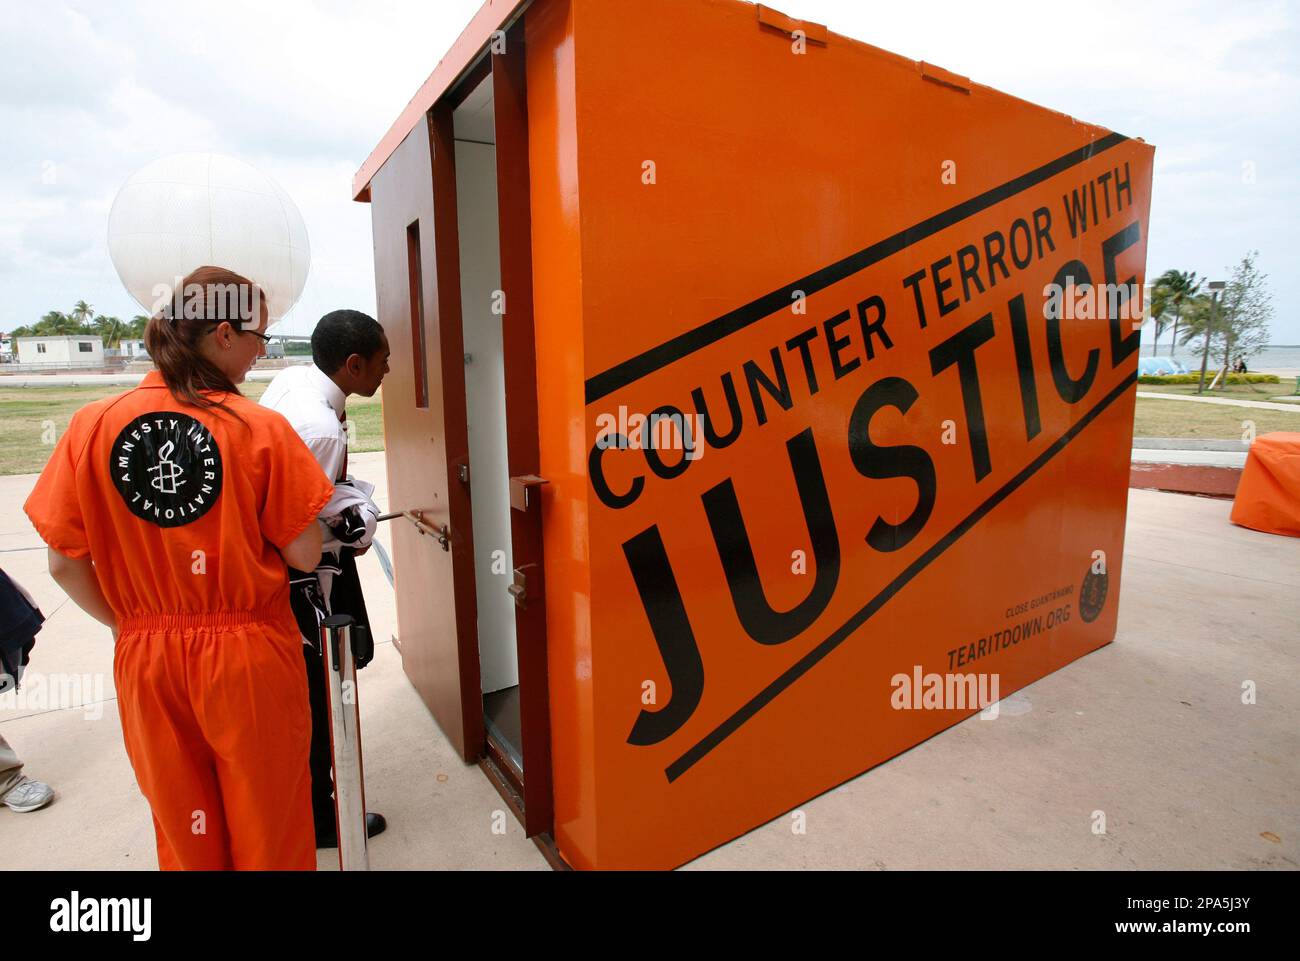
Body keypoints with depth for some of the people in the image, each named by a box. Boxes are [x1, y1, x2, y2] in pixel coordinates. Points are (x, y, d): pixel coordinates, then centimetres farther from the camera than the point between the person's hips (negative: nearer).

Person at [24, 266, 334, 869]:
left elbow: (64, 562, -2)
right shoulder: (261, 427, -16)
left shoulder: (92, 425, -6)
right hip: (250, 656, -3)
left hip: (145, 661, 3)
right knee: (269, 825, 19)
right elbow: (304, 554, -12)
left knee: (184, 828, 24)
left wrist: (130, 626, 12)